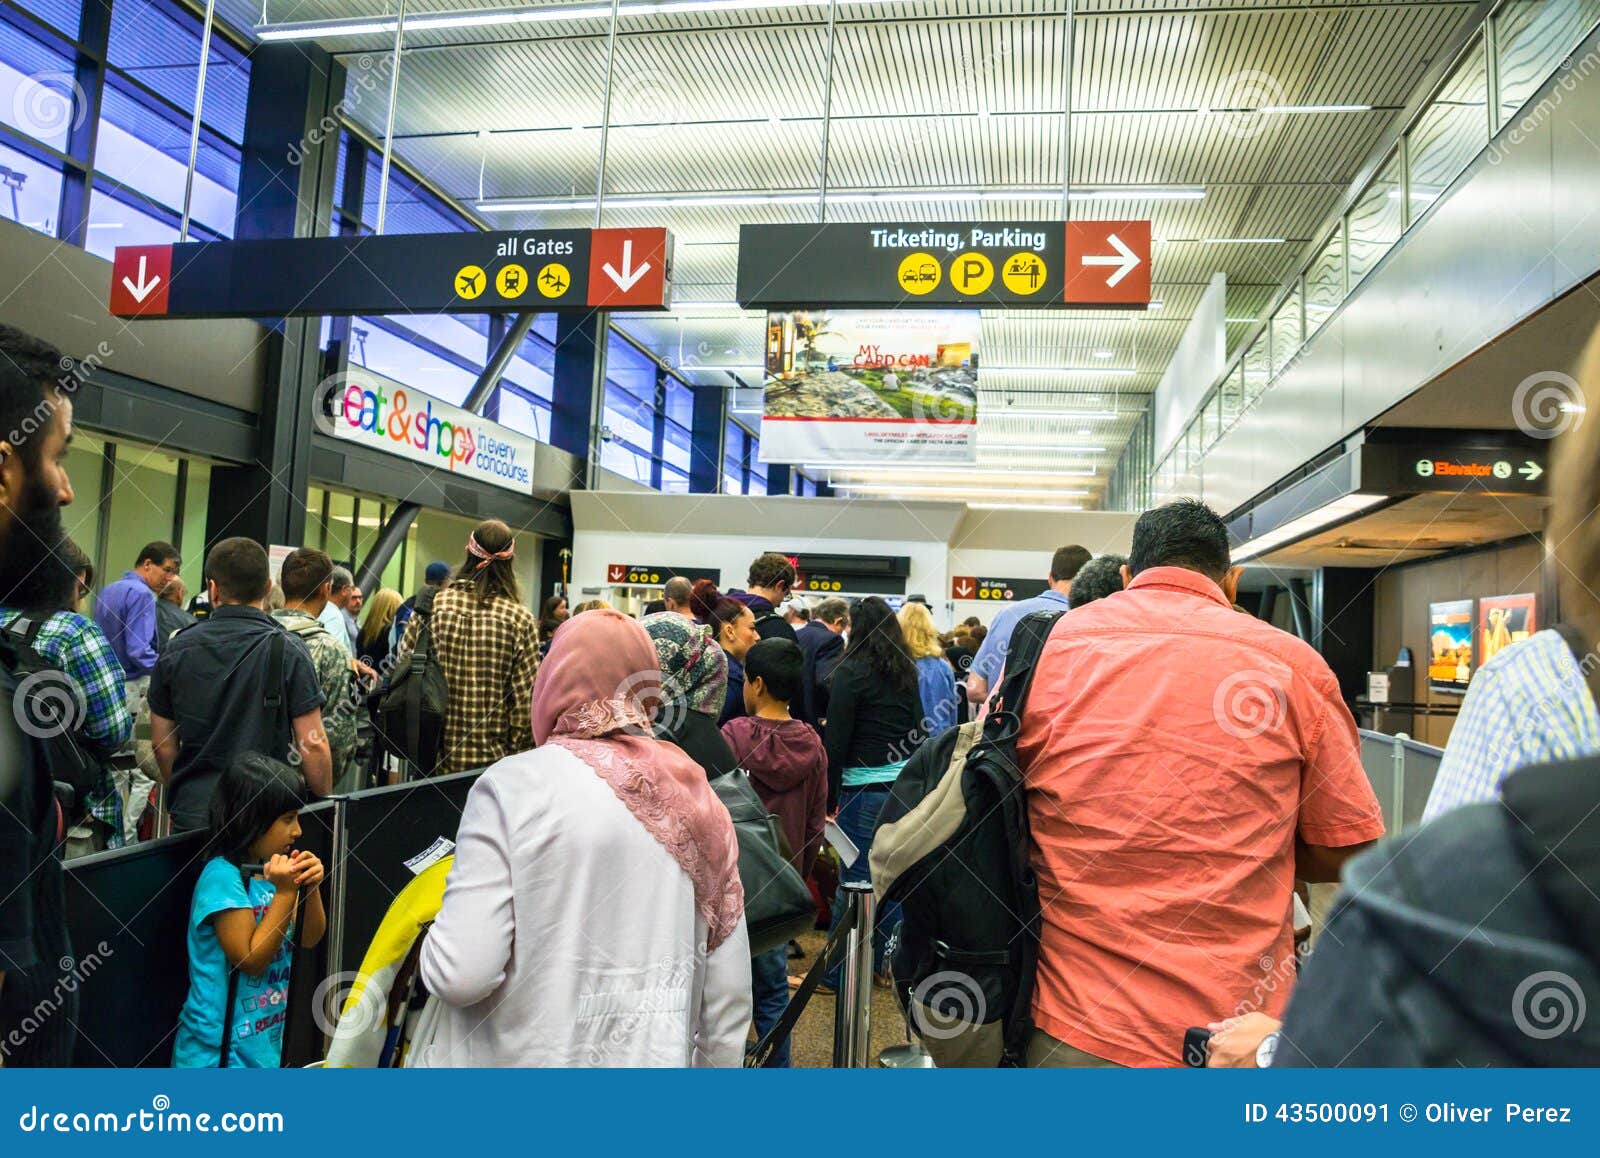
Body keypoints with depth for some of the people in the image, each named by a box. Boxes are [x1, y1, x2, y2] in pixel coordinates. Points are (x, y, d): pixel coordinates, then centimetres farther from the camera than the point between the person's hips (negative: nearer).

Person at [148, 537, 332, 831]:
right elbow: (312, 744, -11)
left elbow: (162, 743, 9)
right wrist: (325, 805, 3)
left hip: (192, 811, 3)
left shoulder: (177, 649, 2)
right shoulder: (288, 650, -10)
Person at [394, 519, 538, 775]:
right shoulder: (520, 619, -9)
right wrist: (520, 751, 2)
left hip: (433, 756, 2)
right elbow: (526, 698, -10)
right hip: (493, 759, -2)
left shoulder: (430, 607, -3)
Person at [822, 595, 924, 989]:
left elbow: (836, 740, -9)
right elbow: (919, 729, 14)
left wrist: (829, 797, -4)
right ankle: (883, 962, 27)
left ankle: (837, 974, 12)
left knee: (855, 880, 1)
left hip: (865, 786, -6)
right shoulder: (906, 672, 10)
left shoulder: (851, 671, -8)